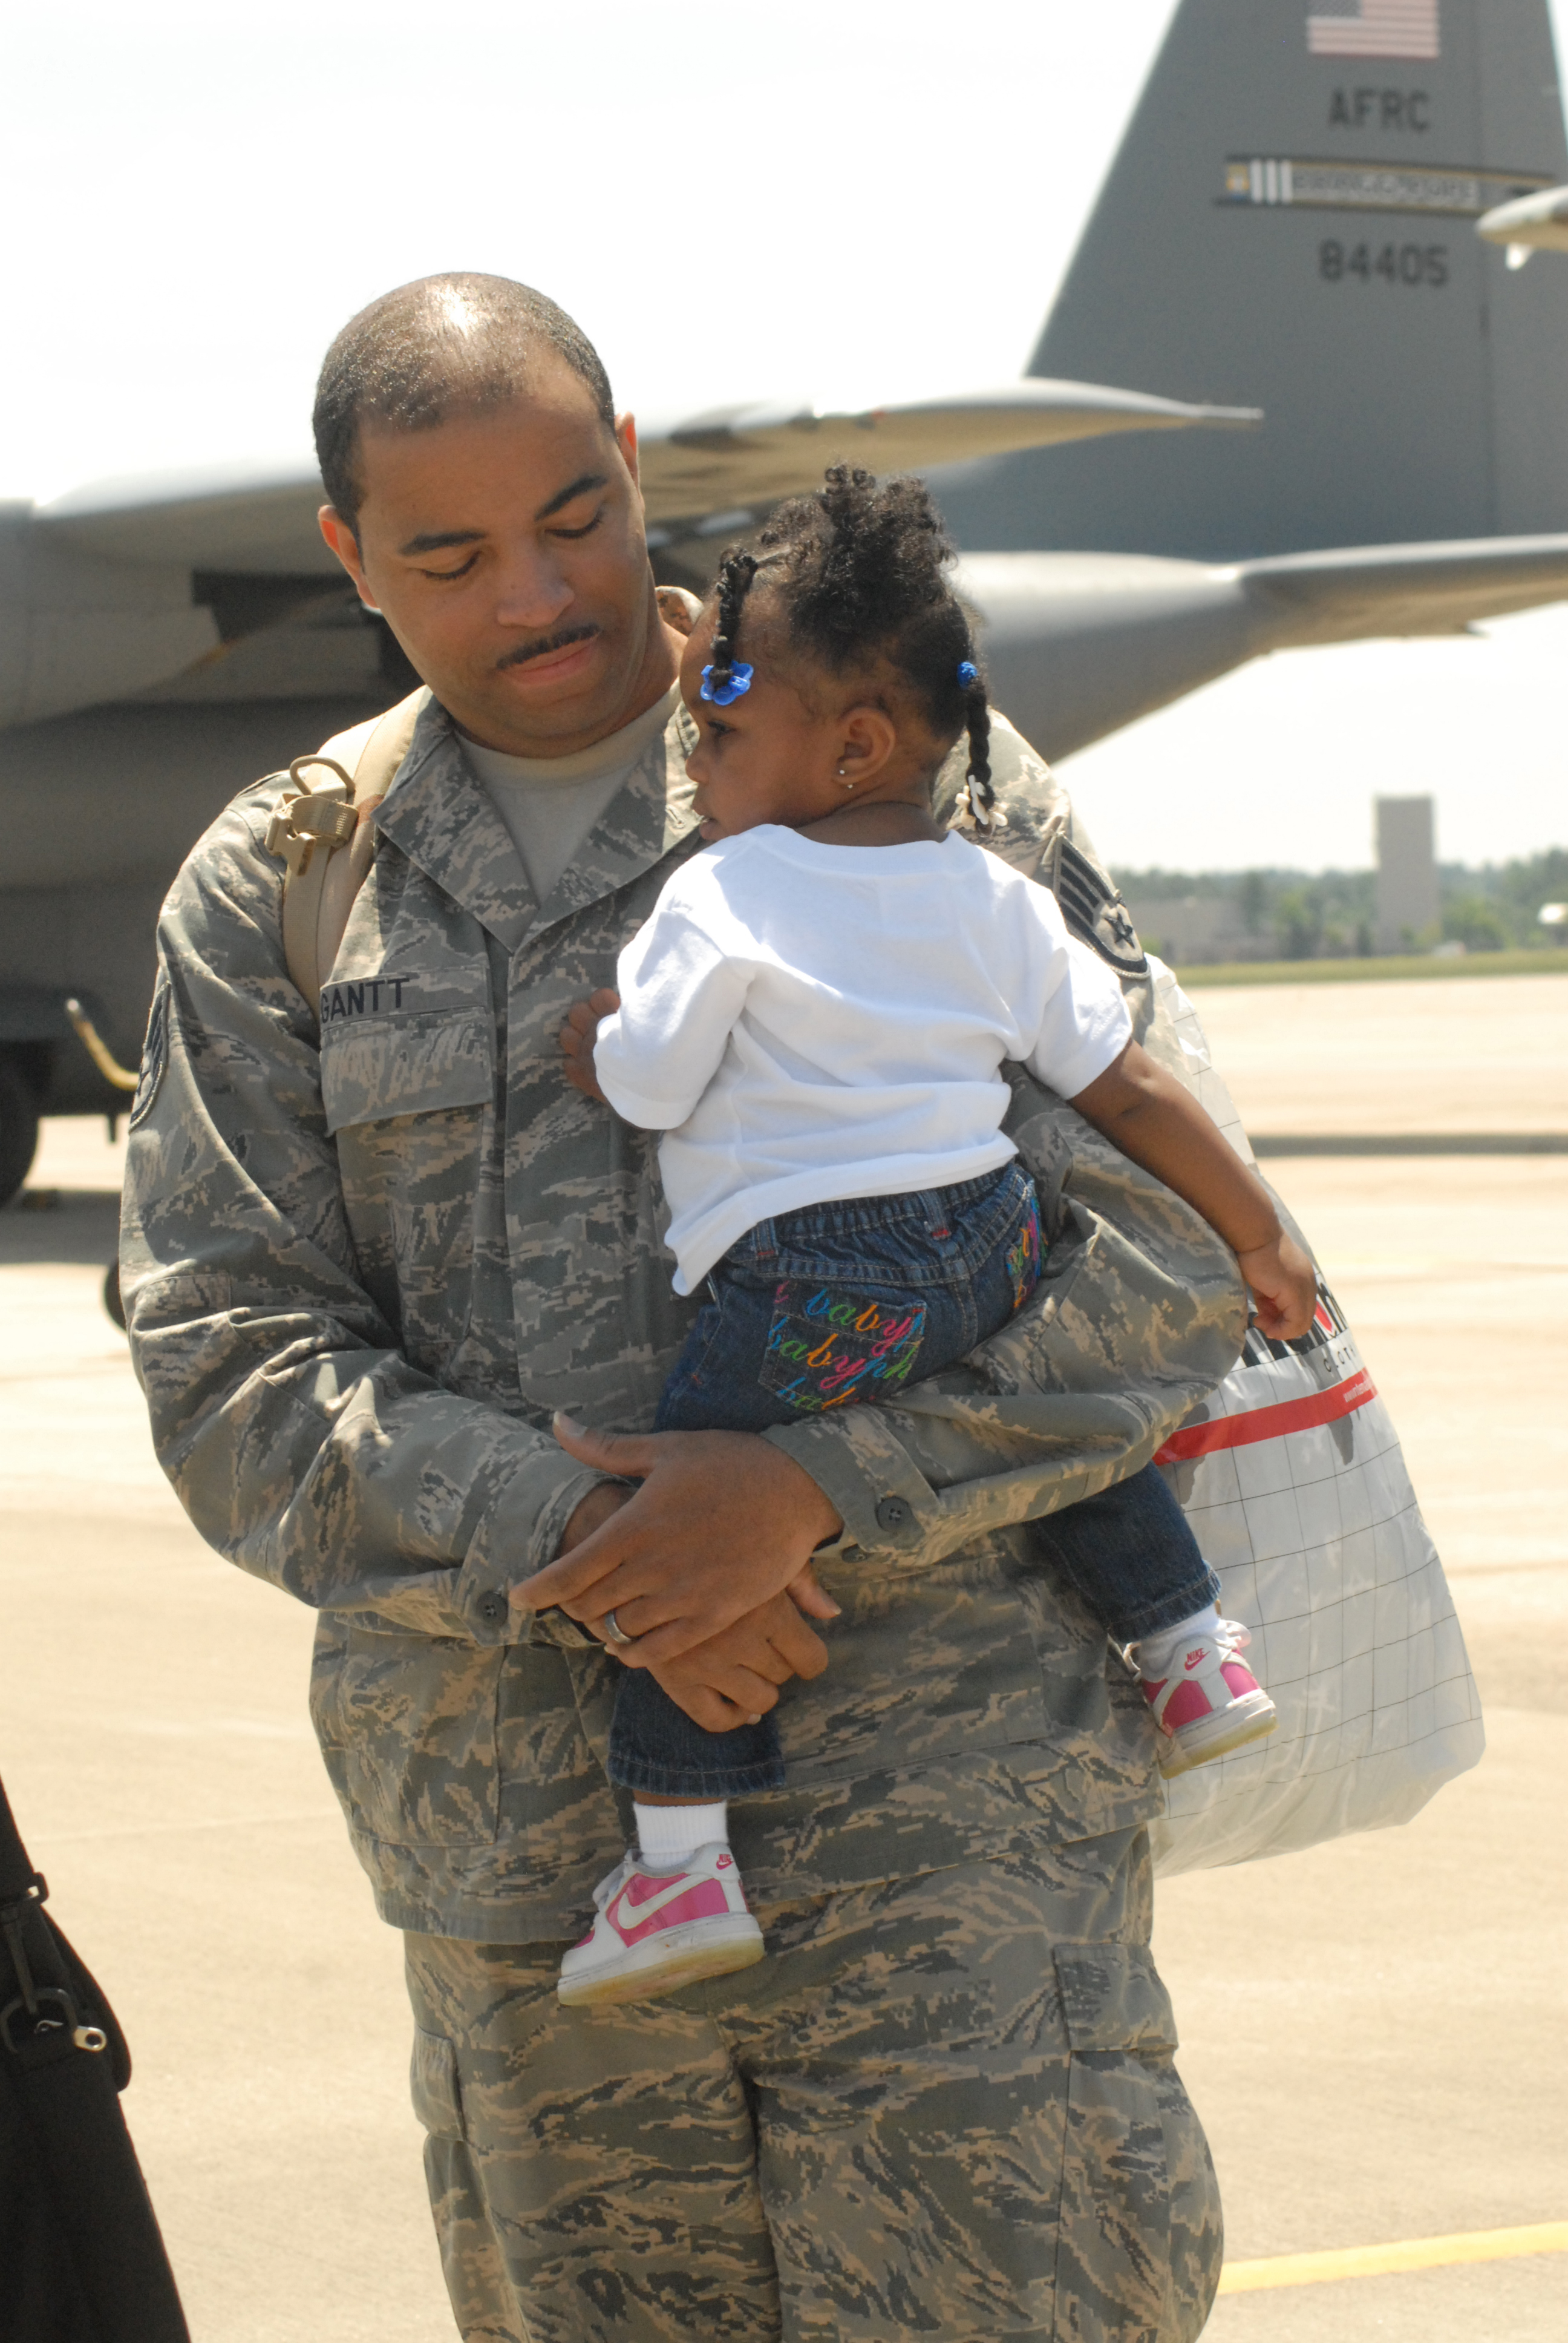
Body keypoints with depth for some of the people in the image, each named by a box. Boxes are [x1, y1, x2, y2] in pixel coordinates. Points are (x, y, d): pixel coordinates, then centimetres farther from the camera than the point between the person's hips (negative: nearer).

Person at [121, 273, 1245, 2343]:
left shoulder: (907, 774, 4)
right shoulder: (274, 898, 11)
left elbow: (1165, 1240, -3)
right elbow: (228, 1367, 3)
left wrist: (808, 1488, -16)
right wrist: (558, 1539, -14)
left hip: (935, 1757, -2)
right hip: (521, 1830, 3)